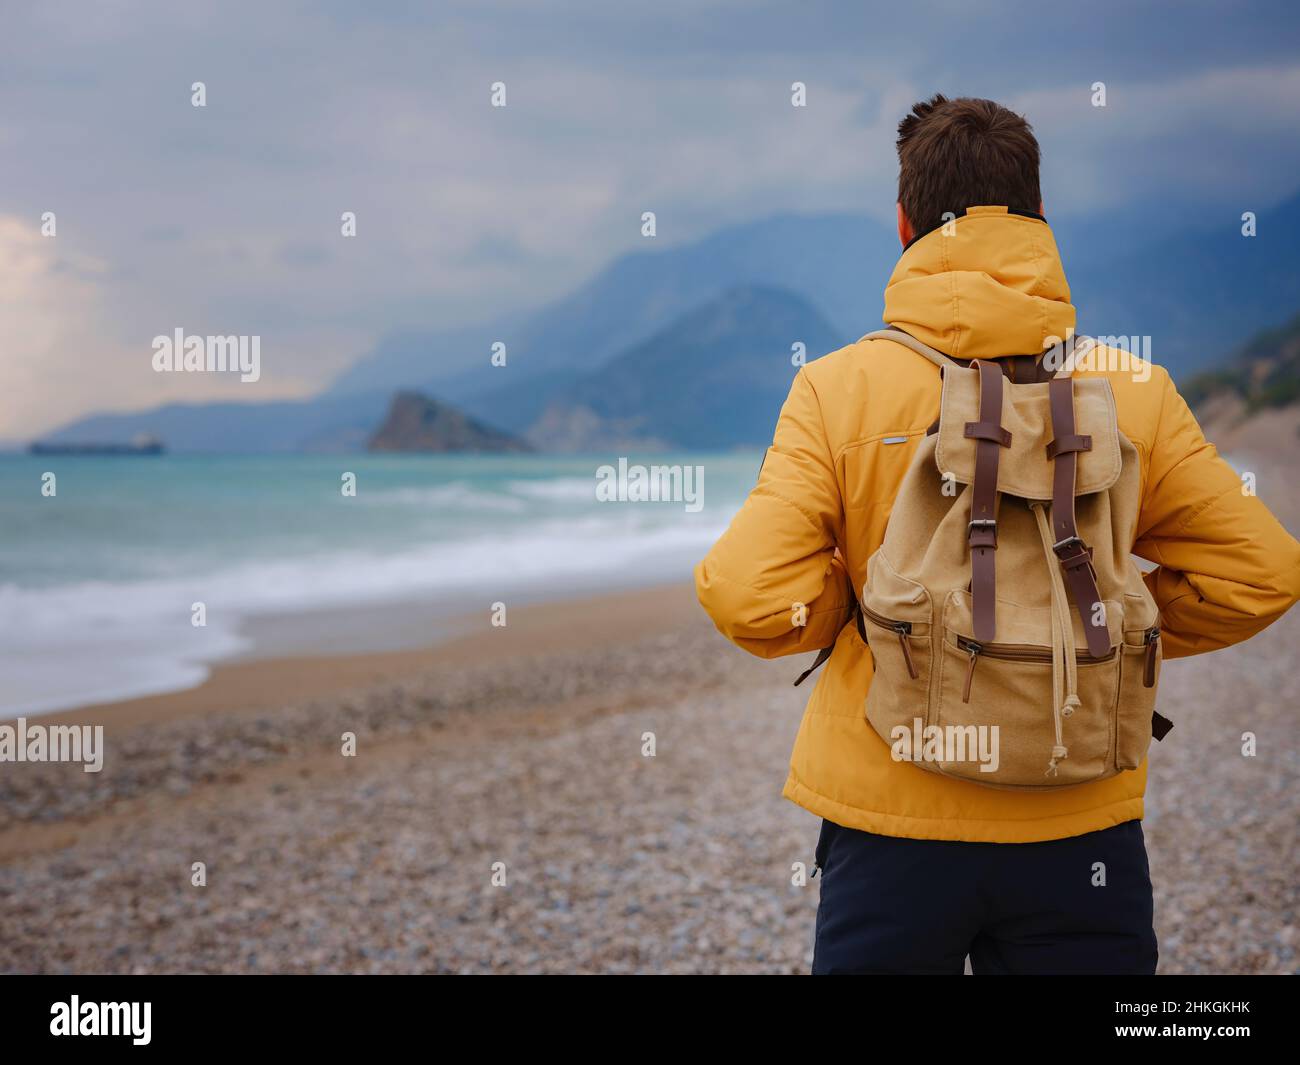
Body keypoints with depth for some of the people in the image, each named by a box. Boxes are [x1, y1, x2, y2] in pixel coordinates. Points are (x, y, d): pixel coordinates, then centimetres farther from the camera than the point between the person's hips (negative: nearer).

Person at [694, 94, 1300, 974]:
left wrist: (855, 607, 4)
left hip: (892, 826, -1)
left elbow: (747, 598, -16)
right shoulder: (1131, 391, -5)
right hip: (1079, 835, 1)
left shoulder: (837, 389, -9)